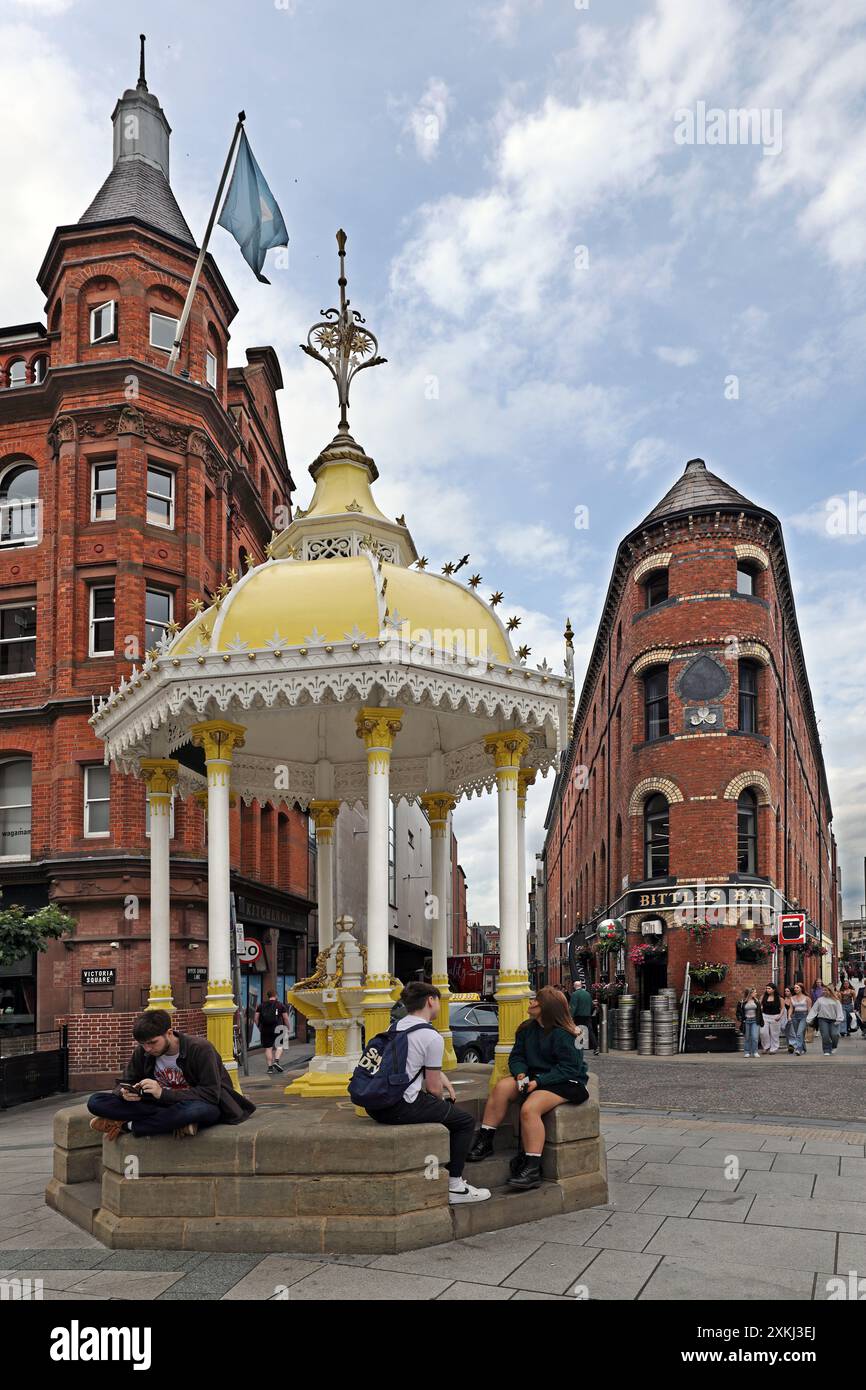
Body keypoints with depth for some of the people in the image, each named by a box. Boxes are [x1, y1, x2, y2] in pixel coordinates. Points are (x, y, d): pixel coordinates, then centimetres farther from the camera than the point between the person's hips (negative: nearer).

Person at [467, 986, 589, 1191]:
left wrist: (539, 1081, -25)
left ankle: (532, 1170, -27)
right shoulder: (527, 1029, 9)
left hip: (567, 1082, -7)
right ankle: (484, 1142, -13)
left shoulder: (564, 1034, -15)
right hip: (536, 1078, 8)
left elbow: (569, 1068, -19)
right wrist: (520, 1073, -12)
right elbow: (516, 1057, 11)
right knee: (502, 1087, -18)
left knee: (530, 1108, -32)